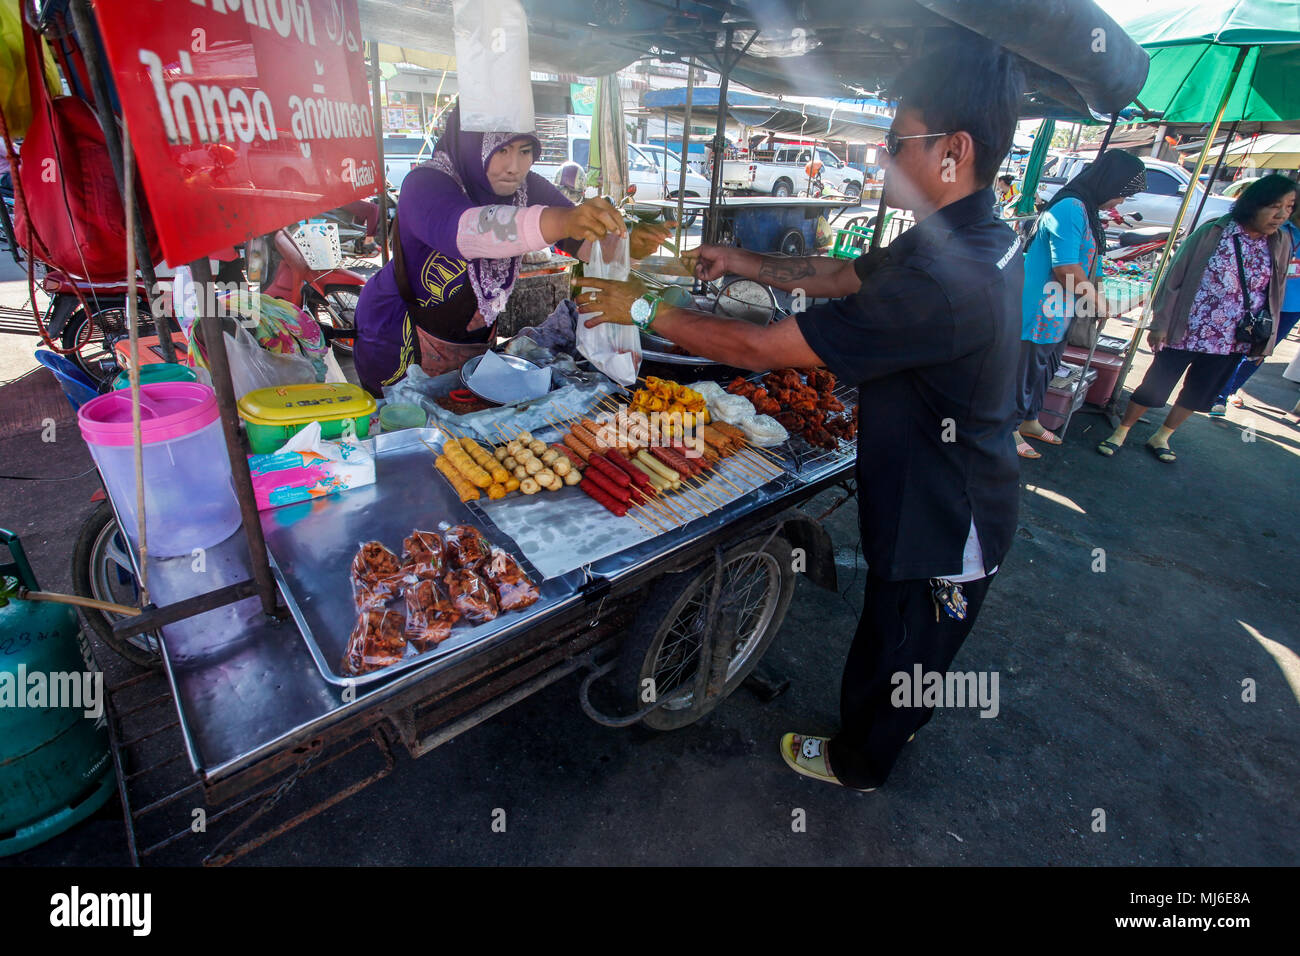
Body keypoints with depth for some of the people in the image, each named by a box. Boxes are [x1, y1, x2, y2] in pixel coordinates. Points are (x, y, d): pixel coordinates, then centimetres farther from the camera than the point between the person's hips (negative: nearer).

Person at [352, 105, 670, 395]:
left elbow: (588, 239, -12)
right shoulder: (426, 185, -23)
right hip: (402, 343, -4)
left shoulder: (527, 188, -6)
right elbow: (465, 229, -45)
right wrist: (563, 220, -61)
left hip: (476, 341, 5)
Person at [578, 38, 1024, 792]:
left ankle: (857, 763, 47)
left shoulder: (940, 278, -36)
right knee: (912, 654, 32)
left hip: (941, 528, -9)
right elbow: (843, 275, 8)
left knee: (891, 657, 18)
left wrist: (644, 309, -21)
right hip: (959, 509, 9)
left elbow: (759, 349, -33)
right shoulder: (983, 237, -2)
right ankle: (896, 723, 60)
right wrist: (744, 263, 4)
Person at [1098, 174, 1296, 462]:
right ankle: (1120, 433, 18)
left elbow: (1275, 294, 11)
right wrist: (1160, 324, -11)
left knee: (1199, 394, 14)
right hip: (1186, 333, -5)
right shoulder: (1212, 233, -10)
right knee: (1155, 387, 0)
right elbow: (1175, 279, -8)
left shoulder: (1281, 244, 4)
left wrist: (1264, 338, 8)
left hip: (1232, 341, 5)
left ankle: (1160, 438, 31)